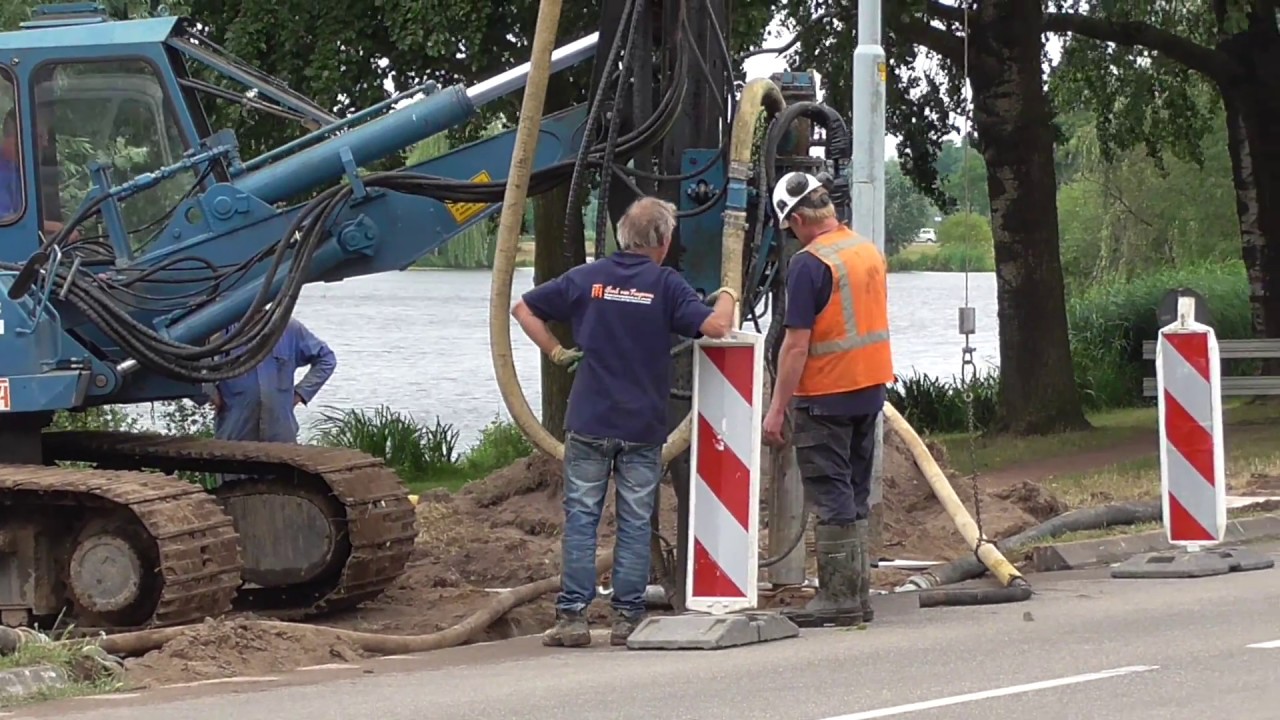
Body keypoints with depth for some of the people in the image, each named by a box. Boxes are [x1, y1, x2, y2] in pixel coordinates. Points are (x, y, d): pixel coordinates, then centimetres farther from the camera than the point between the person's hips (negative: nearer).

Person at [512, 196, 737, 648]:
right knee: (635, 523, 6)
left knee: (581, 518, 4)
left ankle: (572, 617, 0)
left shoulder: (587, 278, 3)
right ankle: (627, 618, 6)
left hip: (589, 422, 1)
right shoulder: (665, 285, -5)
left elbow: (524, 309, 7)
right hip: (643, 426, -1)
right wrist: (727, 298, 7)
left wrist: (555, 352, 11)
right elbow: (715, 327, -13)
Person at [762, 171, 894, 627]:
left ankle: (838, 599, 0)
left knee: (831, 497, -2)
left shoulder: (810, 264, -17)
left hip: (825, 397, -8)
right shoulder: (869, 252, 8)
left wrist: (777, 409, -14)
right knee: (856, 495, 14)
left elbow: (797, 344, -18)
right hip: (871, 388, 8)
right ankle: (858, 595, 17)